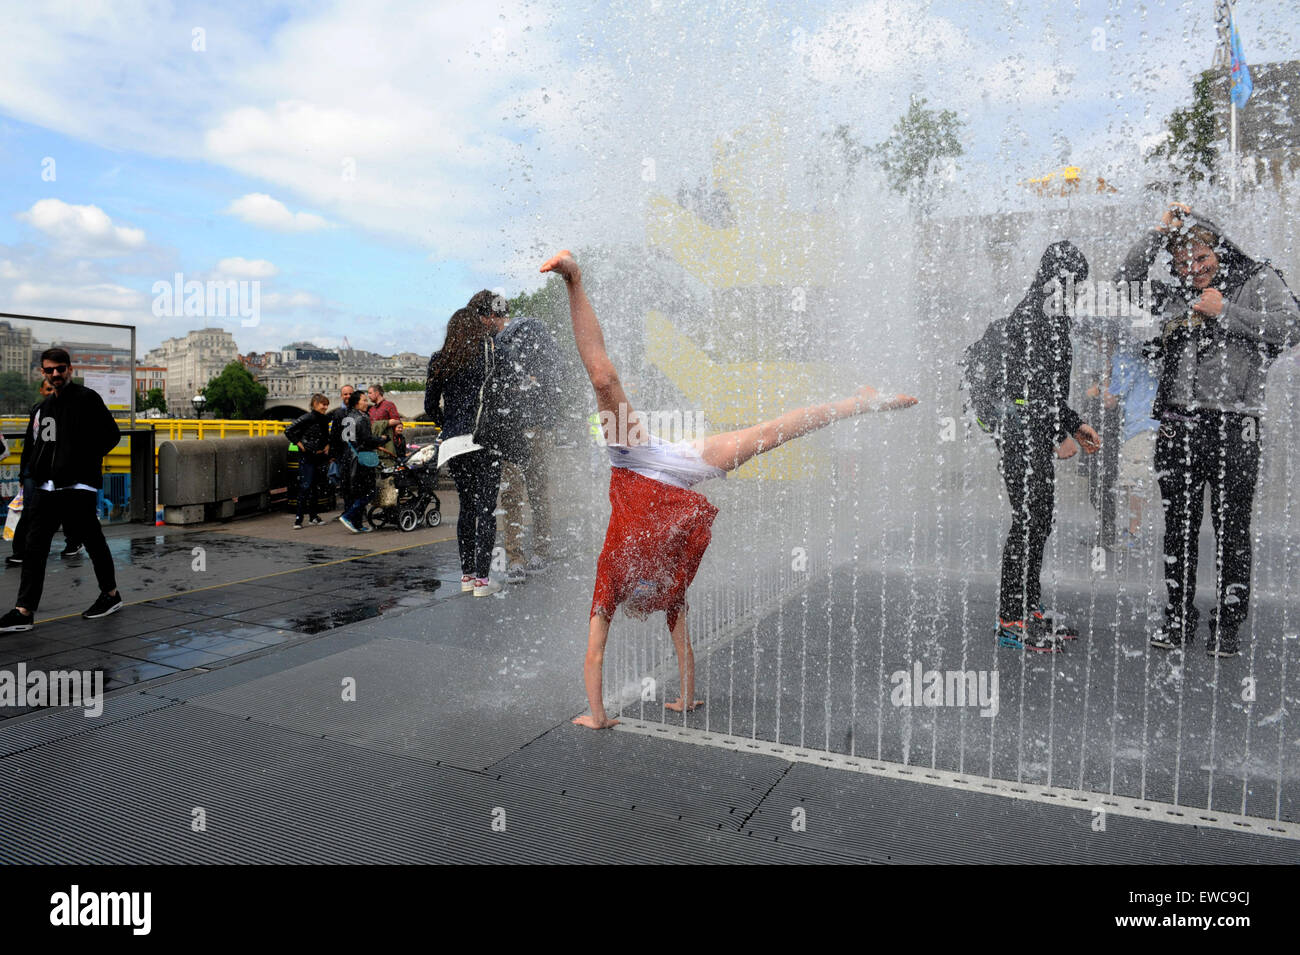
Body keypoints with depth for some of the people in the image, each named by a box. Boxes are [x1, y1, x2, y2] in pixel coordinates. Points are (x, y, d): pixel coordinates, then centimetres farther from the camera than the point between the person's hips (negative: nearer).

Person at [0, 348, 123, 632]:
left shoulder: (87, 399, -4)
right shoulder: (41, 409, 18)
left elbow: (111, 435, -8)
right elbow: (31, 448, 25)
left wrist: (83, 460, -10)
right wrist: (32, 475, 12)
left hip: (78, 488, -7)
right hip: (45, 489, 7)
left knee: (93, 542, 5)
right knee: (34, 547, 1)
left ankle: (111, 595, 22)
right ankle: (23, 612, 1)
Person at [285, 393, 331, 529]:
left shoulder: (325, 419, 10)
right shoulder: (308, 418, -12)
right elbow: (288, 431, -14)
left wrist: (327, 445, 12)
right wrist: (300, 445, -13)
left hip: (319, 456, 7)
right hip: (307, 457, -7)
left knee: (314, 486, 12)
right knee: (305, 487, -9)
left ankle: (314, 516, 19)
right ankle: (298, 519, -5)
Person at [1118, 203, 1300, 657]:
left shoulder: (1259, 280, 5)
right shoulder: (1174, 292, 16)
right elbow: (1125, 283, 17)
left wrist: (1224, 312, -7)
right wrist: (1158, 232, 10)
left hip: (1233, 424, -3)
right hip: (1177, 421, 4)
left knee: (1231, 529, 2)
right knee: (1179, 525, 8)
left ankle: (1228, 623, 14)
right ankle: (1179, 618, 20)